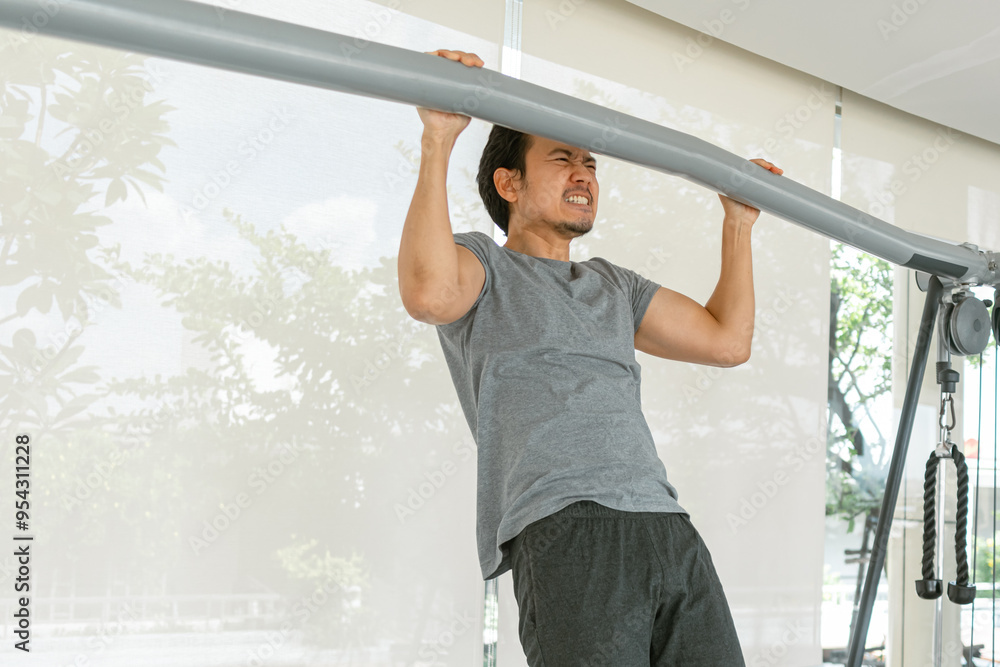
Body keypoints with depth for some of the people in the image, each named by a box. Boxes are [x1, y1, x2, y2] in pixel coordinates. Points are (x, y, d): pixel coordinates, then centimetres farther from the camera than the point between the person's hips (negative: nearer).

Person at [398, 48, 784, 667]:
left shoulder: (614, 286, 31)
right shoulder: (481, 264, 11)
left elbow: (727, 340, 30)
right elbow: (429, 293, -14)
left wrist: (739, 223, 34)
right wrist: (438, 142, -12)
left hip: (671, 529, 7)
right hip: (565, 536, -6)